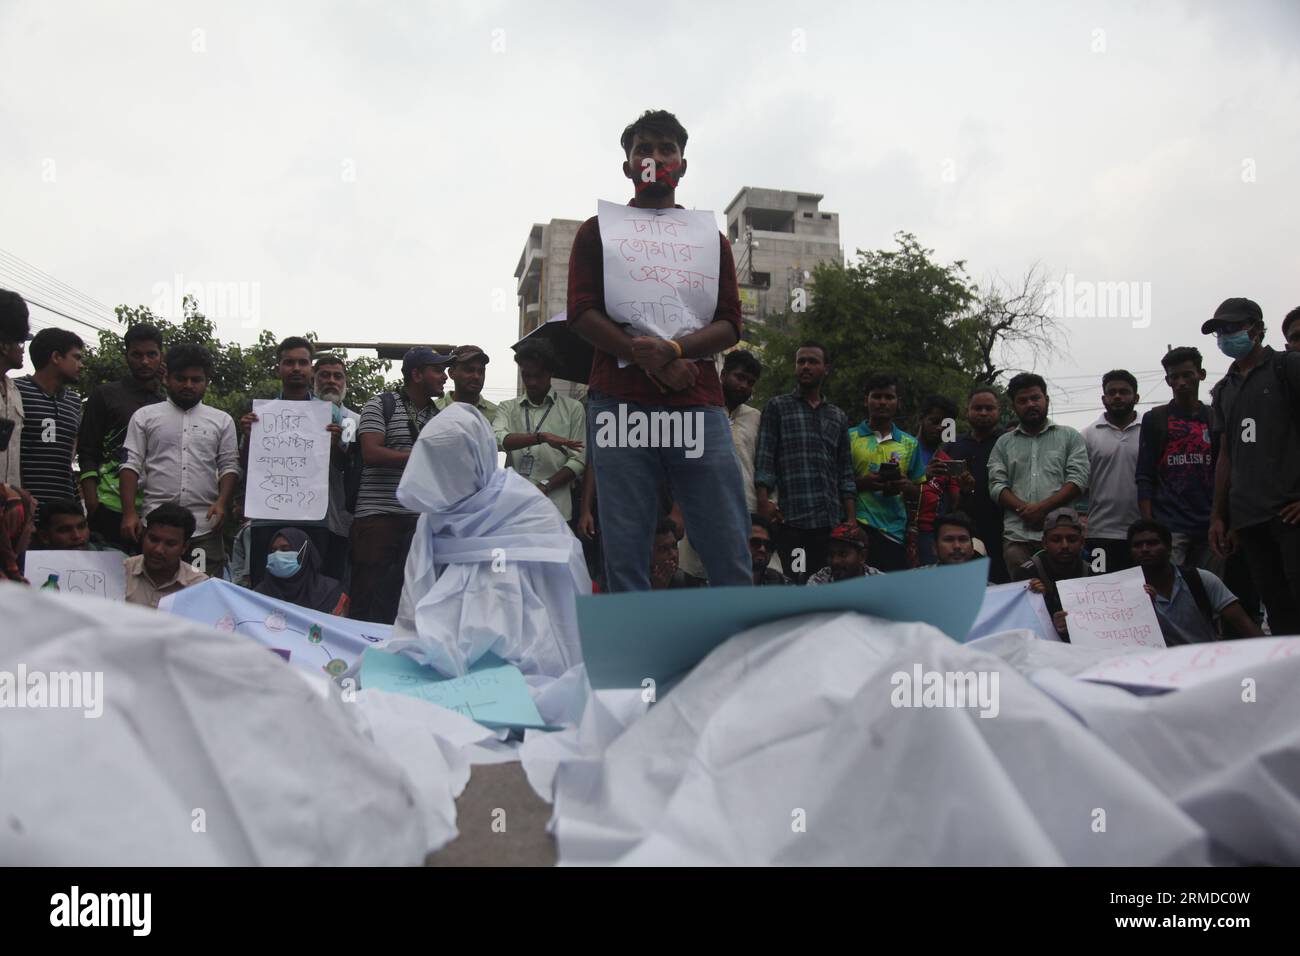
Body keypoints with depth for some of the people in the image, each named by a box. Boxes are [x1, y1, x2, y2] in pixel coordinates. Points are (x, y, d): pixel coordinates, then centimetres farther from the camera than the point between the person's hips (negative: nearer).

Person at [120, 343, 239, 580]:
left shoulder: (222, 421, 12)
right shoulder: (145, 416, 10)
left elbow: (229, 467, 9)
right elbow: (131, 465, 4)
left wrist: (222, 501, -9)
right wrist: (129, 513, -6)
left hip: (205, 527, 1)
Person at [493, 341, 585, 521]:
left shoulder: (573, 408, 8)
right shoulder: (507, 408, 14)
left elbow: (578, 461, 0)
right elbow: (497, 439, -7)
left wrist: (545, 486, -12)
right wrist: (541, 437, -20)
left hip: (555, 509, -1)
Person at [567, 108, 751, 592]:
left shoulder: (710, 238, 23)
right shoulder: (599, 231, 18)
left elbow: (730, 325, 10)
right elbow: (581, 313, 4)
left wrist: (672, 349, -10)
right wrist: (651, 363, -9)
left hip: (698, 407, 1)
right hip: (620, 405, -1)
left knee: (731, 558, -6)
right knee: (625, 559, -5)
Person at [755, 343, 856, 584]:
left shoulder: (838, 417, 20)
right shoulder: (777, 406, 10)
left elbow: (845, 473, 17)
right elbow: (764, 460, 1)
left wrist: (851, 519, 7)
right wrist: (763, 501, -14)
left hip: (831, 522, 4)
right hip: (790, 519, -3)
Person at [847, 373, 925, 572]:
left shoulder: (910, 443, 14)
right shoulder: (849, 437, 6)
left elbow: (917, 494, 16)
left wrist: (905, 486, -7)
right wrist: (863, 483, -14)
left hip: (894, 531, 3)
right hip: (857, 525, -2)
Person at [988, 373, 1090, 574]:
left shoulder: (1070, 436, 13)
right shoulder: (1003, 443, 17)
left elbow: (1078, 480, 2)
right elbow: (996, 486, 7)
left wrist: (1043, 508, -10)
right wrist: (1024, 510, -10)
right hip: (1016, 536, 1)